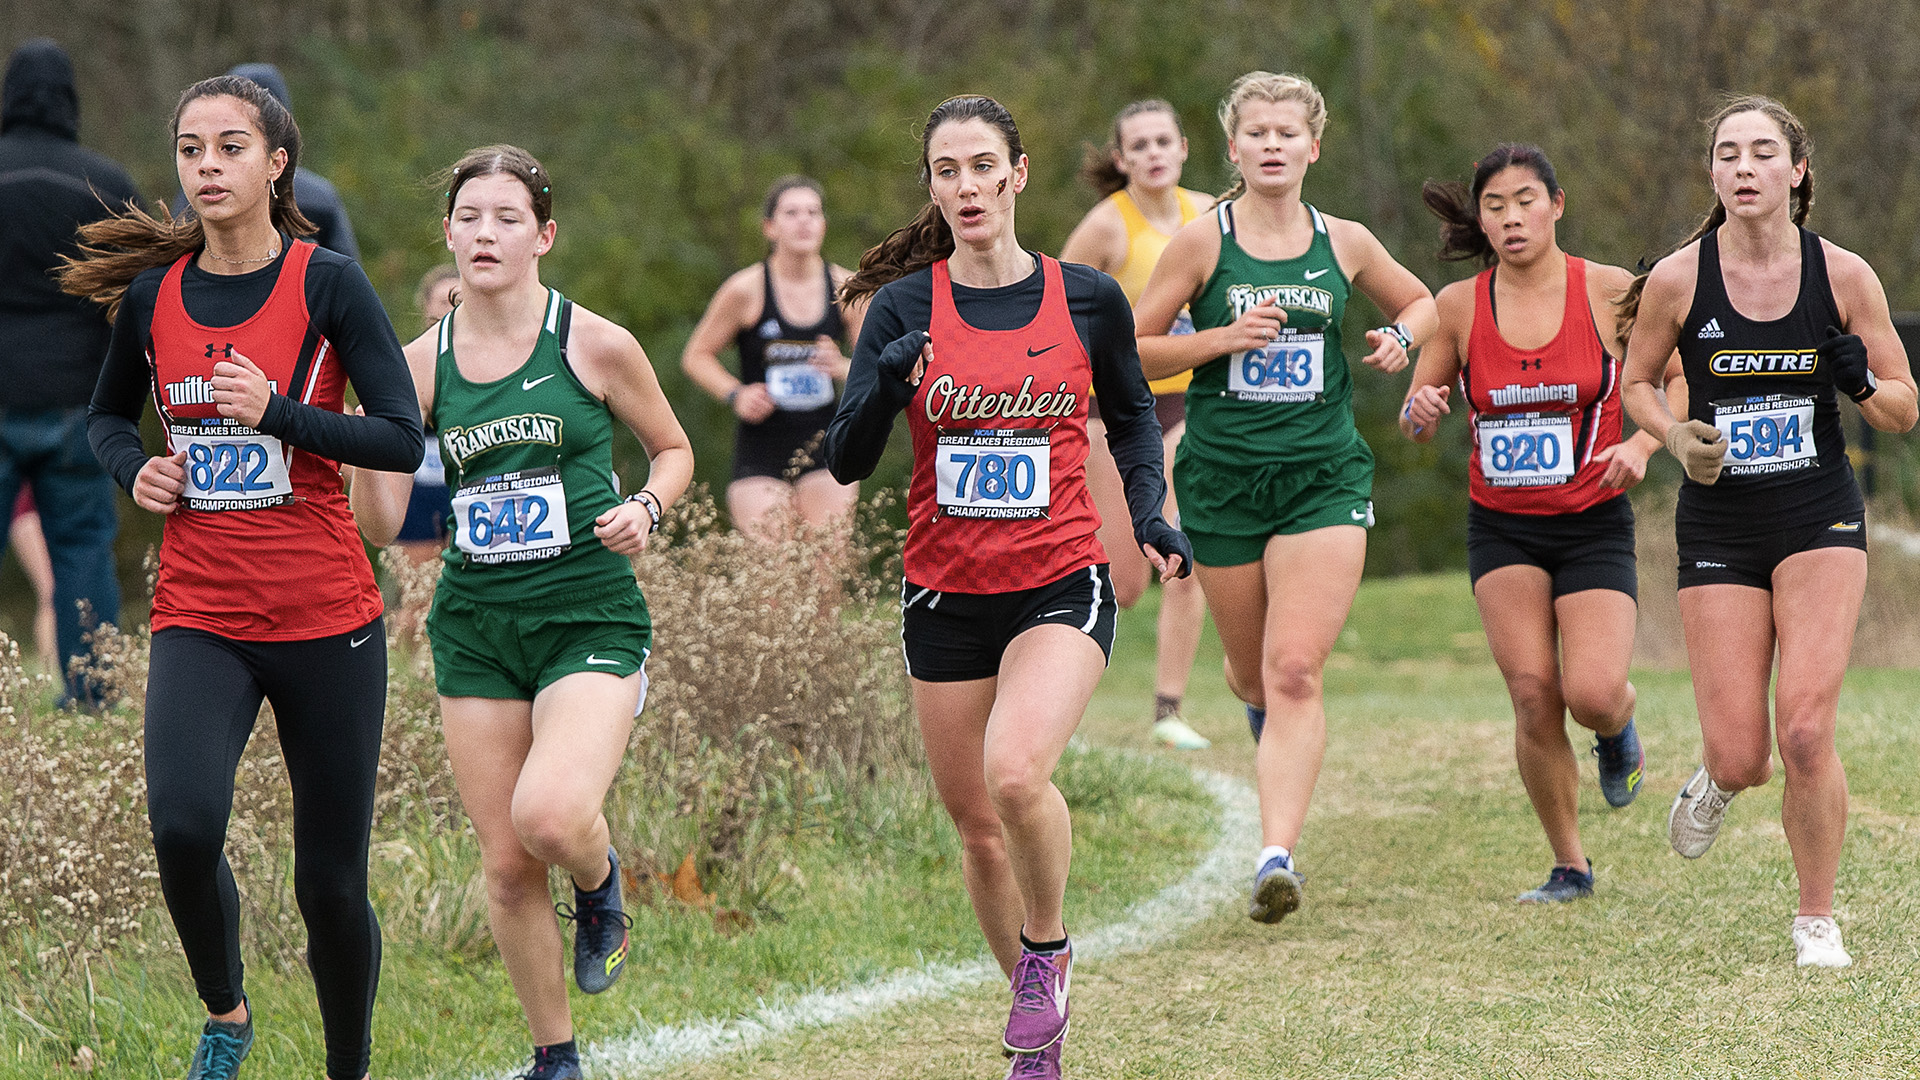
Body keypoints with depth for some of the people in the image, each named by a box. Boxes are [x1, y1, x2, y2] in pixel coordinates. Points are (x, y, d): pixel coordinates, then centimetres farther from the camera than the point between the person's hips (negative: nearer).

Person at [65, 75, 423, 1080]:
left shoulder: (327, 283, -5)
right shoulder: (152, 292, 5)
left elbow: (403, 438, -7)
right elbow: (106, 415, 23)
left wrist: (279, 412, -18)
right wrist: (133, 468, 2)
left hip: (325, 618, -1)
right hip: (199, 618, 2)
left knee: (331, 882, 4)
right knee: (183, 826, -24)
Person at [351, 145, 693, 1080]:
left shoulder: (594, 345, -4)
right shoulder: (423, 363, 4)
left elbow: (674, 449, 11)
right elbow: (380, 524, 2)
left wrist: (644, 508, -8)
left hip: (590, 617, -3)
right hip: (475, 625, 3)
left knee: (551, 815, -26)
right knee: (505, 865, 2)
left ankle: (599, 880, 11)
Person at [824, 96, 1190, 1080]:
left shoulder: (1086, 298, -1)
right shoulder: (904, 307, -2)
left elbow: (1132, 411, 17)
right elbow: (845, 462, -6)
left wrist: (1149, 509, 0)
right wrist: (885, 386, -25)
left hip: (1061, 585, -2)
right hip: (945, 594, 2)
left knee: (1015, 772, -27)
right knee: (976, 821, 9)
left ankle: (1048, 946, 0)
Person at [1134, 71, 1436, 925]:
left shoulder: (1345, 244, 5)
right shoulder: (1203, 242, -2)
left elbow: (1418, 301, 24)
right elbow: (1134, 350, 0)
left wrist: (1399, 337, 2)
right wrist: (1224, 337, -14)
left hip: (1323, 477, 0)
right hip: (1223, 477, 0)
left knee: (1295, 674, -15)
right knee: (1254, 678, 12)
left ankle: (1277, 855, -21)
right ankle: (1264, 714, 51)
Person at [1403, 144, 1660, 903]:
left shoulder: (1610, 293, -6)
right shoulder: (1458, 307, -1)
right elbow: (1413, 425, 7)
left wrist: (1643, 443, -19)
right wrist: (1421, 411, -17)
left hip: (1593, 523, -2)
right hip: (1501, 527, 2)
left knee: (1592, 694, -17)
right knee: (1533, 698, -10)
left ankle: (1618, 729, 23)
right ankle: (1569, 866, 7)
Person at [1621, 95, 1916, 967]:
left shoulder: (1844, 276, -5)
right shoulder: (1676, 280, -7)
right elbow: (1637, 383, 10)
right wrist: (1677, 437, -10)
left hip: (1820, 519, 0)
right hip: (1719, 526, 1)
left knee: (1805, 729, -15)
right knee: (1739, 757, -4)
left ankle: (1816, 919, 5)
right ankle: (1718, 779, 37)